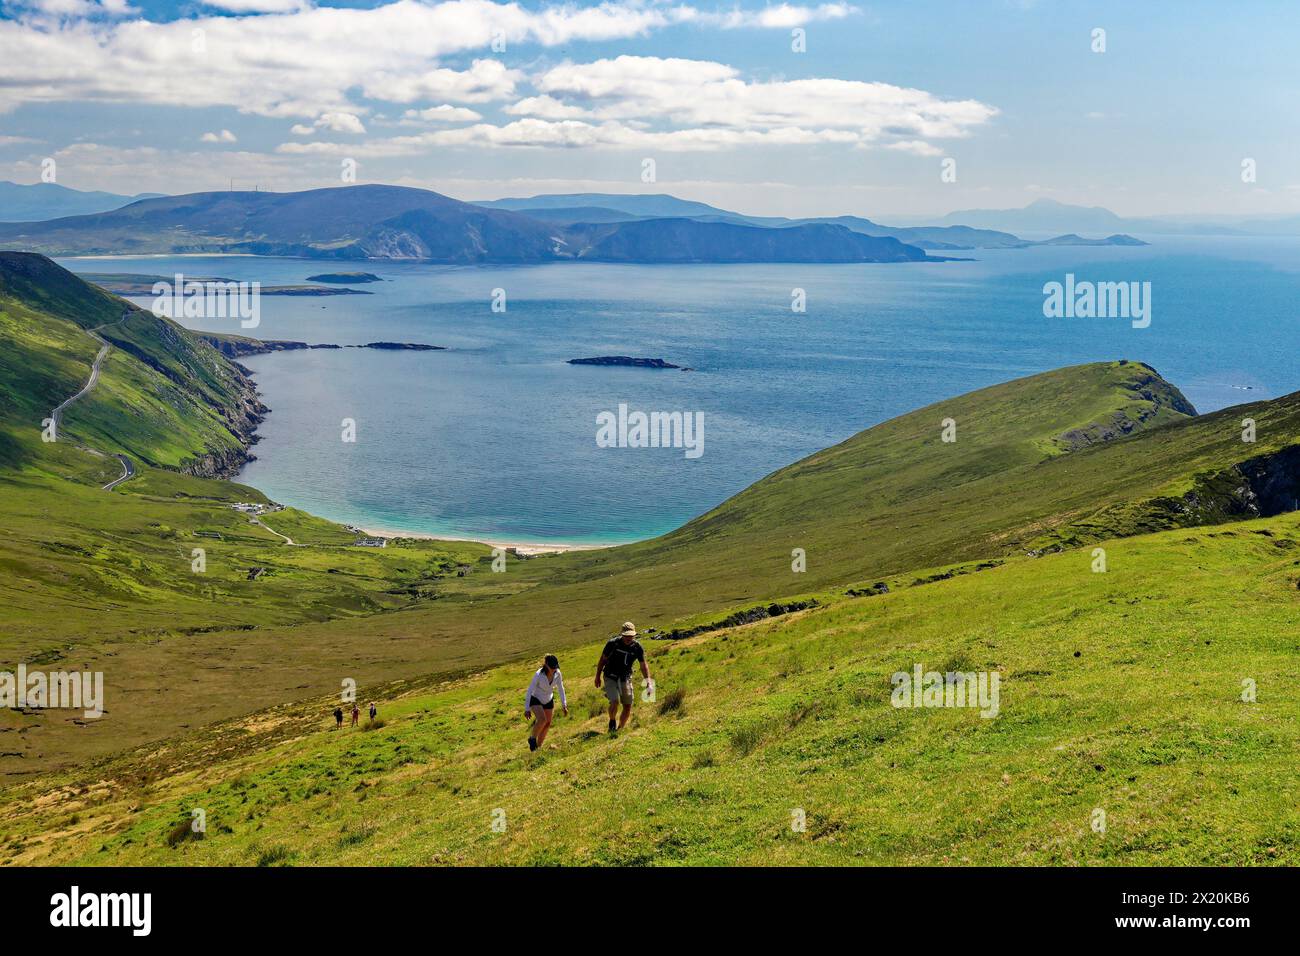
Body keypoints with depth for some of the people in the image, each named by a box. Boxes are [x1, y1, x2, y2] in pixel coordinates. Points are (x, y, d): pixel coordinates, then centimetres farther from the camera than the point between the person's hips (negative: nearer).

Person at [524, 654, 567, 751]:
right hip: (535, 700, -5)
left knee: (547, 724, 8)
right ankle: (532, 739, 0)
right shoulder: (539, 675, -32)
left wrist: (564, 704, 0)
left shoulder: (557, 674, -19)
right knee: (542, 720, -25)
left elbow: (560, 689, -3)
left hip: (548, 700, 5)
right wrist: (527, 709, -22)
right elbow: (529, 691, -23)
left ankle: (538, 746, 27)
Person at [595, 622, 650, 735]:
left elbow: (643, 666, -2)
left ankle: (620, 729, 23)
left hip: (625, 679, 3)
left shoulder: (638, 647, -10)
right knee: (615, 702, -21)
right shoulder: (613, 643, -16)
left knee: (628, 706, 2)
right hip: (611, 678, -3)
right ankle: (612, 722, 8)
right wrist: (597, 677, 3)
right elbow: (602, 660, -2)